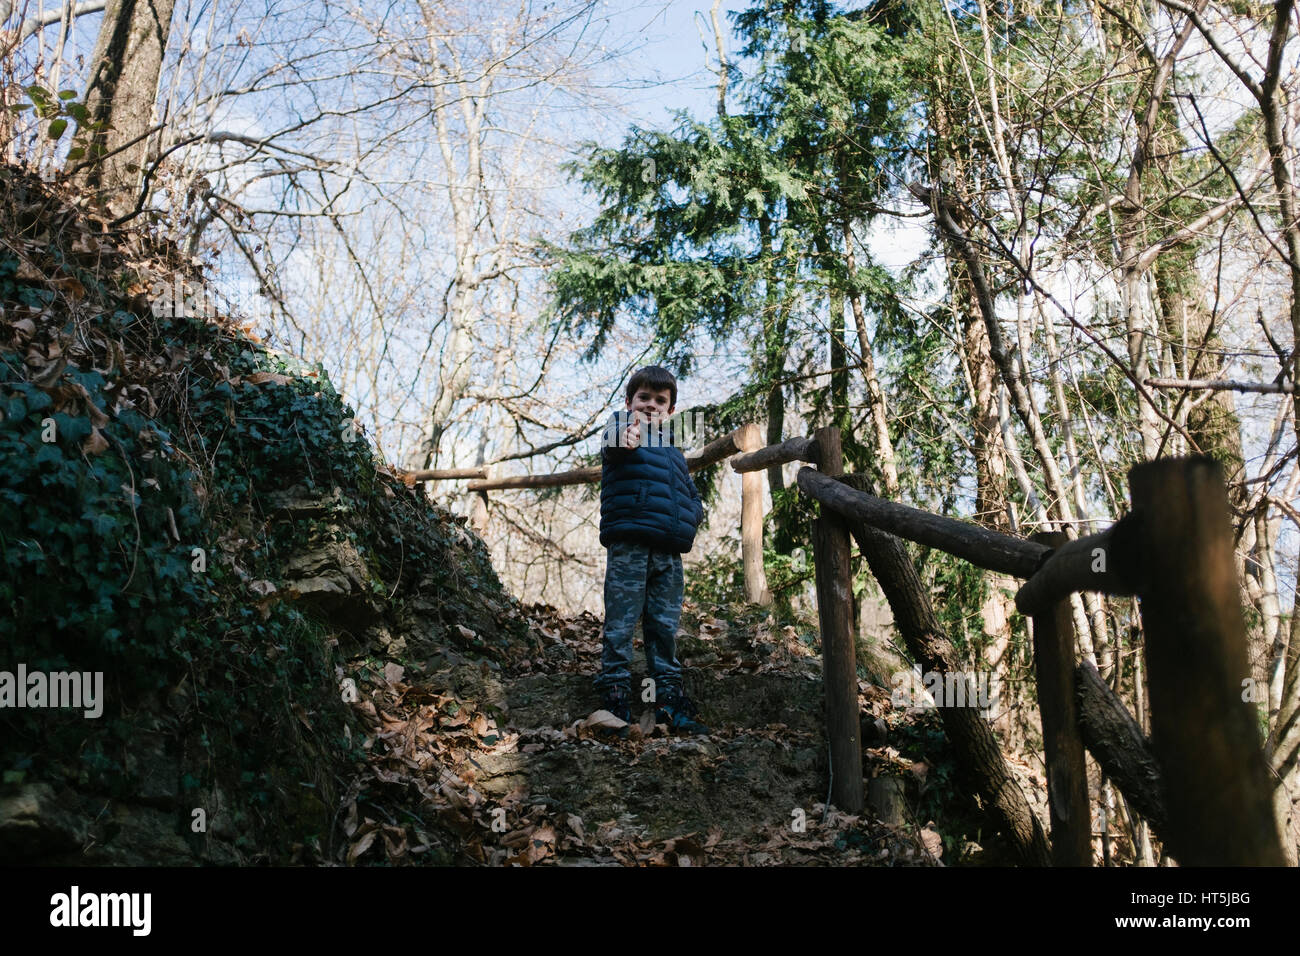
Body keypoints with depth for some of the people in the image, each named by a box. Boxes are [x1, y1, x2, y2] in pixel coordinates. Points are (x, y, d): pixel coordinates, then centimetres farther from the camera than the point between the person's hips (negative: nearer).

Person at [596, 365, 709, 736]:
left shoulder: (673, 451, 23)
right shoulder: (620, 425, 5)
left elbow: (693, 498, 30)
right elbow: (611, 447, -21)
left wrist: (690, 518, 6)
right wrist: (624, 441, -45)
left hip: (668, 551, 6)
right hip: (628, 544, -6)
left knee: (664, 627, 10)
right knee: (620, 625, -6)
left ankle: (669, 703, 16)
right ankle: (615, 698, -2)